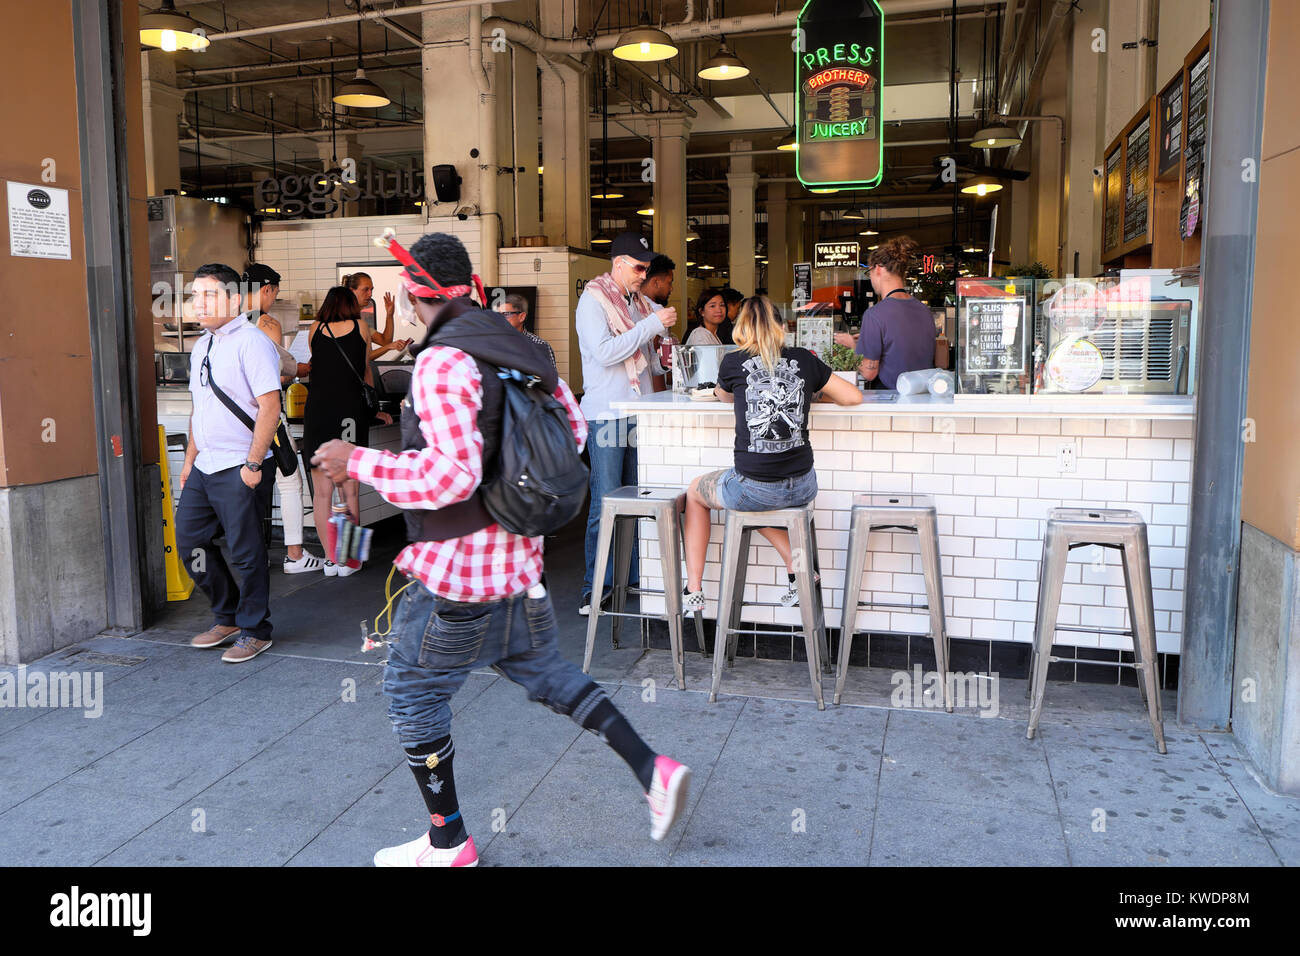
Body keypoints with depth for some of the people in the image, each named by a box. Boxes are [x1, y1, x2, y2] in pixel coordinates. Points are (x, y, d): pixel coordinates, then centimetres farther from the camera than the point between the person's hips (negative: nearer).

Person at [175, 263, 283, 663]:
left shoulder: (251, 342, -13)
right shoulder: (201, 346, 15)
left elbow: (269, 406, -19)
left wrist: (253, 464, -21)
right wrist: (190, 458, 21)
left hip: (240, 469, -9)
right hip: (204, 466, 9)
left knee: (245, 552, 0)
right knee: (190, 540, 13)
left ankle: (254, 631, 16)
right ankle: (228, 618, 29)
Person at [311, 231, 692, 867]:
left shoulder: (441, 363, -20)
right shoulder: (521, 348, 4)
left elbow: (452, 477, -29)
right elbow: (575, 428, 12)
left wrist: (359, 463, -18)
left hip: (458, 574, -8)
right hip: (522, 558, 8)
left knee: (412, 693, 11)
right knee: (541, 670, 24)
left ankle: (448, 843, 24)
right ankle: (651, 770, 21)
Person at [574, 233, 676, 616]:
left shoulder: (641, 302, 17)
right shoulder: (593, 299, -4)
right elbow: (605, 352, -18)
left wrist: (661, 361, 3)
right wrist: (652, 325, -17)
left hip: (640, 413, 7)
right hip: (607, 415, -7)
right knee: (605, 505, -6)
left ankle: (636, 577, 19)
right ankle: (596, 588, 2)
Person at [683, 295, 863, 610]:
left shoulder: (733, 363, -2)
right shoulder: (804, 360, 5)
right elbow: (854, 397, 12)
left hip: (752, 487, -4)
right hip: (803, 487, 4)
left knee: (695, 492, 28)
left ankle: (693, 591, 26)